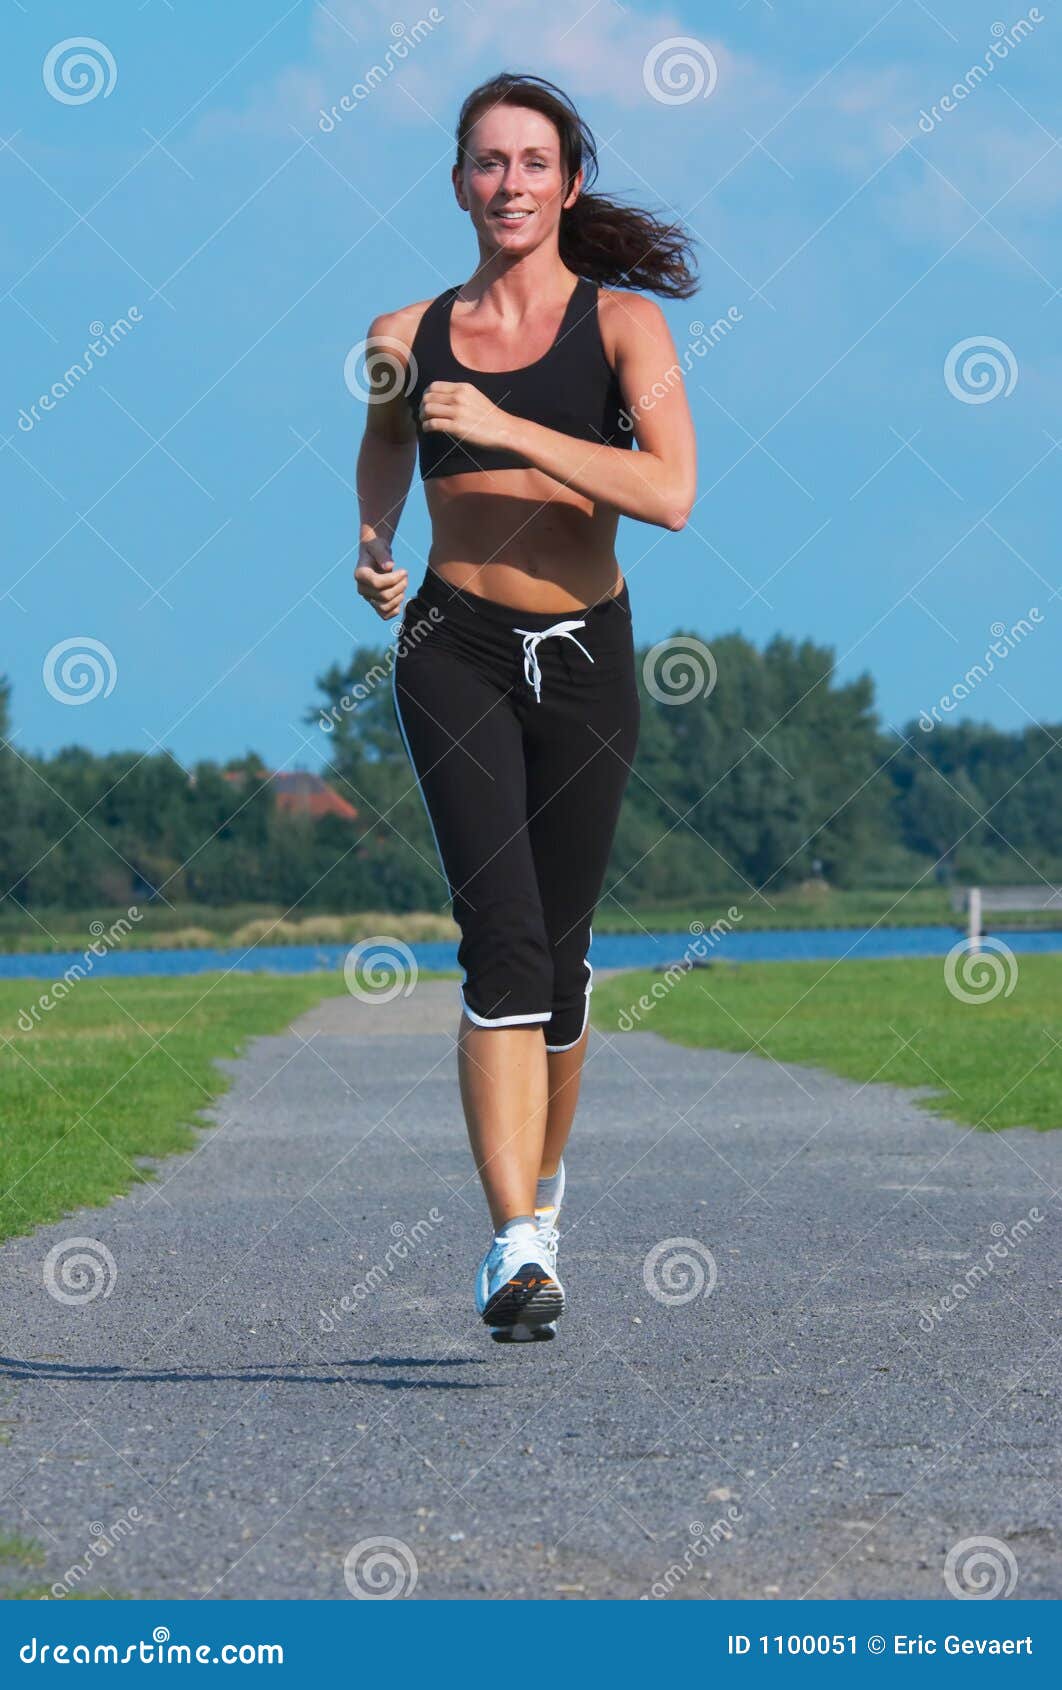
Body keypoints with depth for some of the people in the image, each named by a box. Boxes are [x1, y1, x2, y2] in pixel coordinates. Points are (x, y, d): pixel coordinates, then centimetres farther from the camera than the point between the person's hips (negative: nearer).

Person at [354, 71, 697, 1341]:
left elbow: (670, 492, -16)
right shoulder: (407, 337, 6)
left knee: (561, 948, 11)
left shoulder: (622, 323, -1)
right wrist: (373, 560, 2)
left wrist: (508, 426, -21)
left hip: (584, 656, 1)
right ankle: (515, 1249, -22)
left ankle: (542, 1187, 37)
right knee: (504, 935, -17)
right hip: (455, 649, -1)